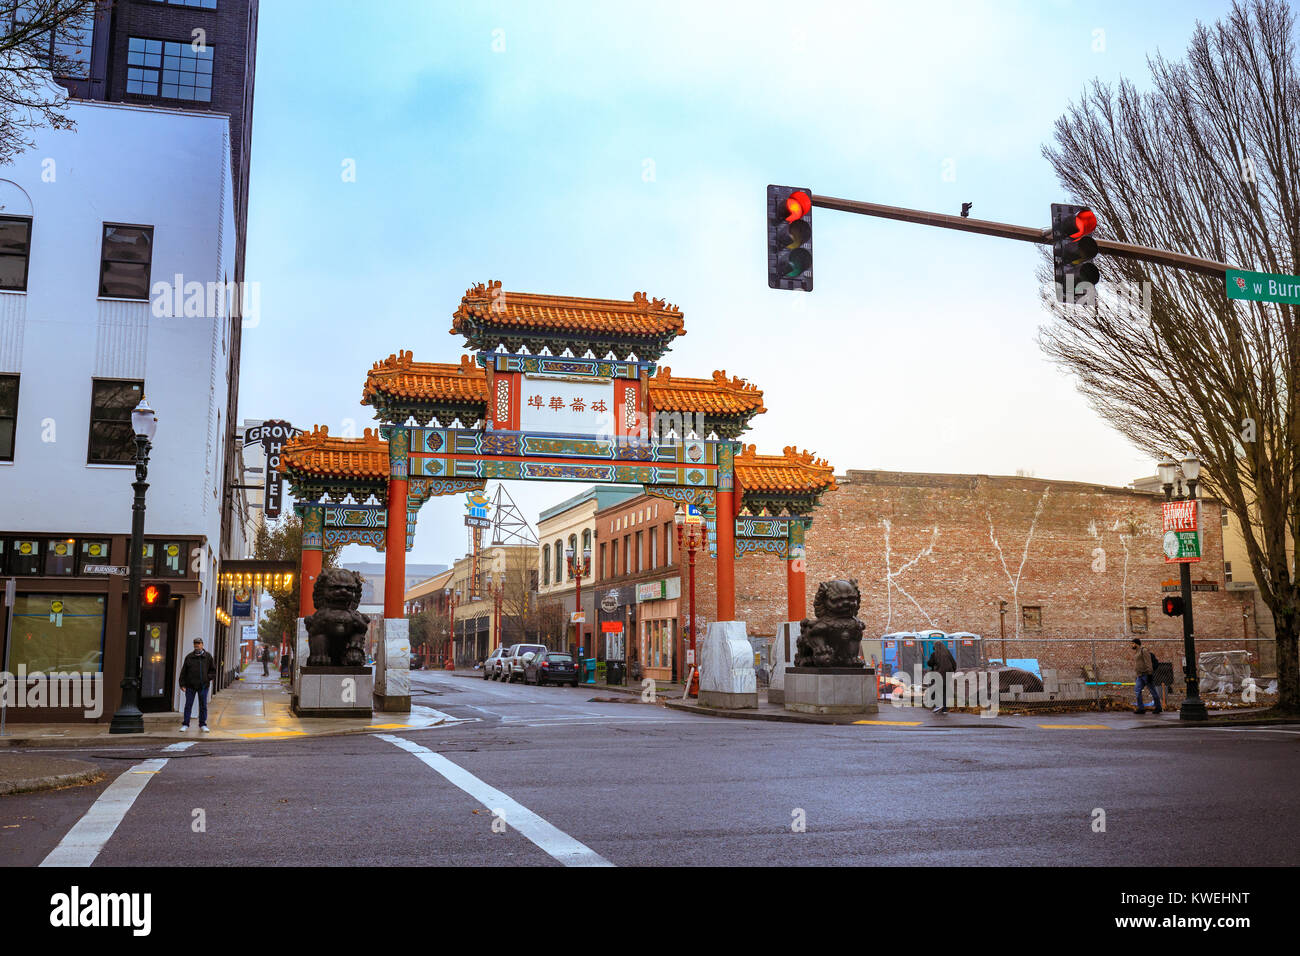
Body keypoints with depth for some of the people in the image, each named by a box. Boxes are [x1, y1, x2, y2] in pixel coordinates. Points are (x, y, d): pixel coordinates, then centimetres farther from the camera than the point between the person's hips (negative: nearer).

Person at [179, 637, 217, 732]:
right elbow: (183, 672, 5)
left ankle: (202, 724, 14)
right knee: (188, 705, 3)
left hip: (203, 686, 0)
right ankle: (185, 724, 10)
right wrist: (182, 684, -1)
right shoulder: (189, 657, 3)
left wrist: (211, 677, -3)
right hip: (190, 685, 0)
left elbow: (213, 669, 13)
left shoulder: (208, 656, 5)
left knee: (203, 706, 4)